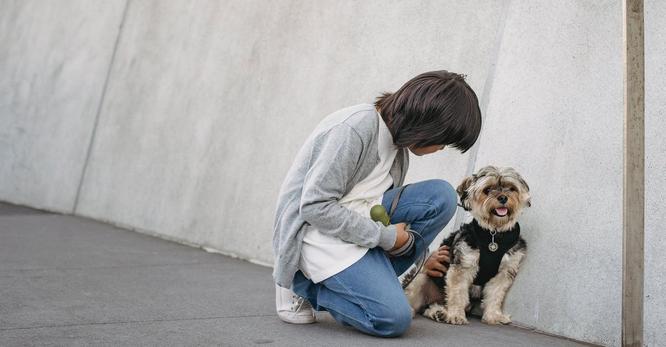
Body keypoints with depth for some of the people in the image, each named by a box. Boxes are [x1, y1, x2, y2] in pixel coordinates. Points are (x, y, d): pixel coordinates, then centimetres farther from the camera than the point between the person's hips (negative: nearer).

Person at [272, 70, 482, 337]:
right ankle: (300, 284, -1)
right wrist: (386, 236, -19)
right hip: (316, 231, -8)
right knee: (394, 318, -20)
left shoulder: (398, 142, 6)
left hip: (359, 220, 8)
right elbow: (315, 207, -24)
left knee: (442, 196, -9)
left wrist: (416, 253, 23)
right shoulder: (354, 127, -22)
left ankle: (368, 280, -4)